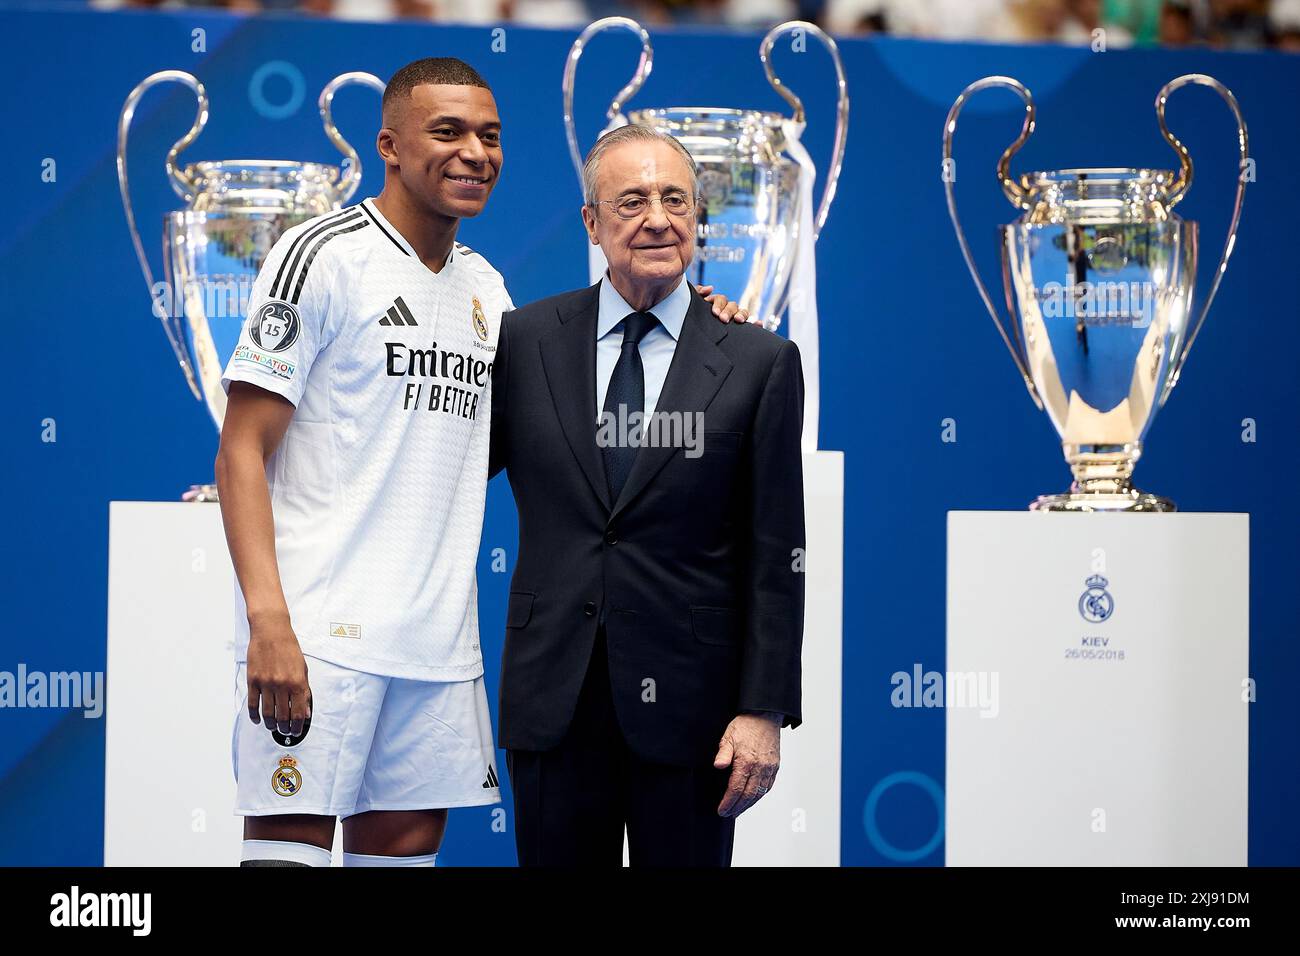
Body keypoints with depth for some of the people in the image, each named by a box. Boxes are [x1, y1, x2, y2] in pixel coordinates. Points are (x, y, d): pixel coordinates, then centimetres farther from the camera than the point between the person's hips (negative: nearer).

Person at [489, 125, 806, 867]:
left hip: (686, 701, -2)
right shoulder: (526, 340, 5)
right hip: (553, 699, 2)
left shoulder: (760, 362, -1)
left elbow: (775, 557, -2)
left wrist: (764, 710, -6)